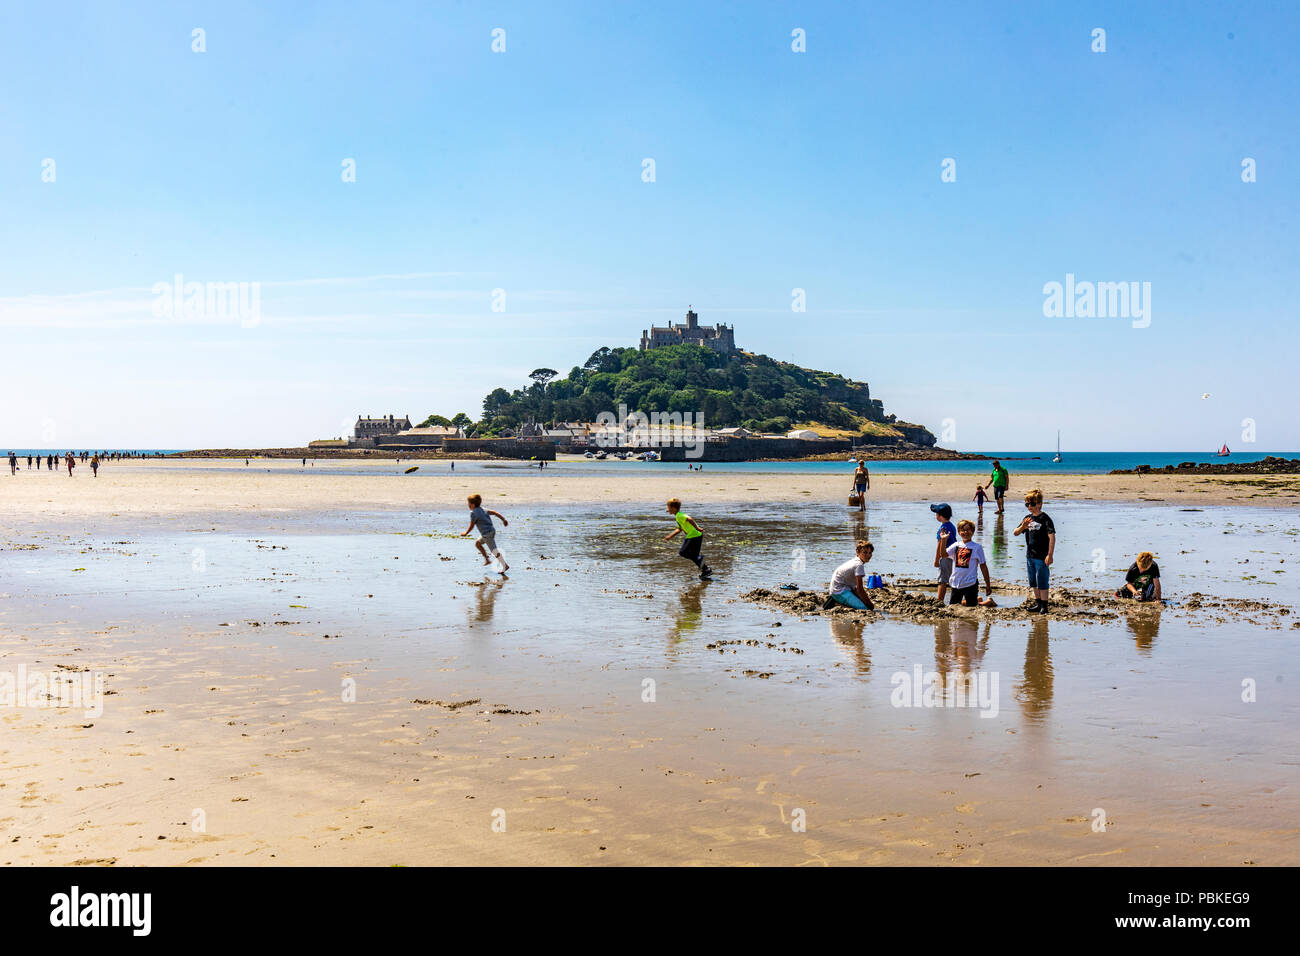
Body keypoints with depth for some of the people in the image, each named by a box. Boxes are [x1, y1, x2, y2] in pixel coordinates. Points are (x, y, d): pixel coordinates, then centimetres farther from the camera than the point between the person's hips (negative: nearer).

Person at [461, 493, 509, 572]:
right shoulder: (483, 510, 12)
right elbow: (495, 512, 9)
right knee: (477, 543, 23)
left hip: (487, 534, -9)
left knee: (494, 550, -5)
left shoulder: (473, 513, -11)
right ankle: (487, 559, 25)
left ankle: (505, 565, -3)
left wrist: (465, 533, 7)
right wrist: (503, 519, 9)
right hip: (492, 530, 9)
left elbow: (471, 526, -8)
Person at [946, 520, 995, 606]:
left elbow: (983, 566, -1)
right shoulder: (956, 545, 5)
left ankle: (988, 601, 26)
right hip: (956, 583, 4)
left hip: (970, 583, -4)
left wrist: (988, 585, -1)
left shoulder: (977, 547, -4)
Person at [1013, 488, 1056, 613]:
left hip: (1042, 557, -7)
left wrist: (1050, 555, -19)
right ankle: (1037, 603, 26)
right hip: (1030, 556, 7)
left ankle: (1044, 606, 4)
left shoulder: (1045, 519, -12)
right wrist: (1022, 527, -13)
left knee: (1042, 582, -3)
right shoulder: (1027, 518, 8)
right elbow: (1015, 533, 9)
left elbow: (1052, 537, -16)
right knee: (1033, 582, 15)